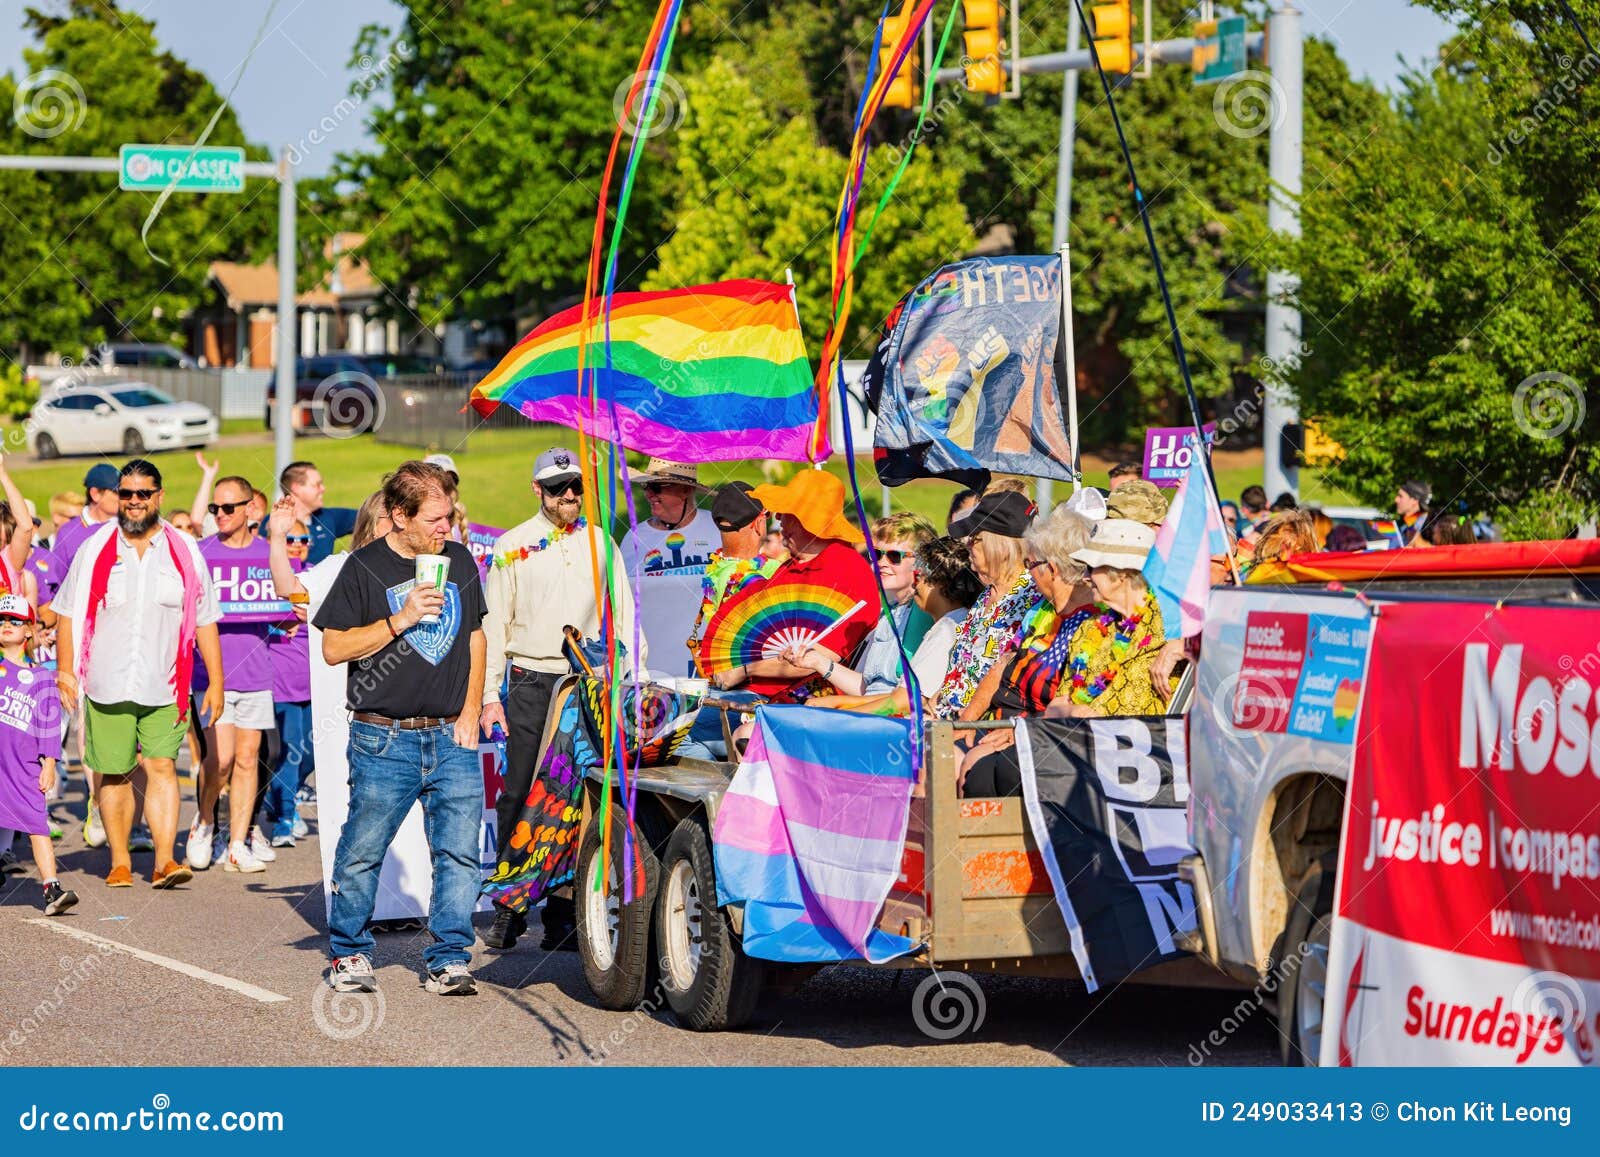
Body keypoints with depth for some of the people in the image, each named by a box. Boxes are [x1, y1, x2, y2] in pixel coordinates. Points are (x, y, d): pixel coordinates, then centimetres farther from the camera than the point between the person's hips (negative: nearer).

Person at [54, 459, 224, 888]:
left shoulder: (184, 553, 6)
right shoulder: (94, 551, 5)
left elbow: (205, 621, 9)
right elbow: (68, 613, 9)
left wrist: (215, 681, 6)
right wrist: (65, 670, -1)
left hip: (164, 687, -1)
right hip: (107, 687, 1)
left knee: (163, 768, -10)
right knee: (114, 774, 4)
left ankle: (164, 860, -13)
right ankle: (120, 862, 14)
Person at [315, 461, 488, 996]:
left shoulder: (460, 561, 12)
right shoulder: (365, 567, -3)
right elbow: (333, 647, -5)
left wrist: (471, 710, 11)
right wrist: (401, 620, -14)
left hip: (451, 737, 4)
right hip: (384, 739, -4)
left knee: (460, 851, -3)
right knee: (362, 851, 1)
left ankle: (449, 960, 4)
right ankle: (349, 953, 17)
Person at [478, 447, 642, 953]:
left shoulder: (600, 542, 12)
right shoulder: (513, 546, 6)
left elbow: (623, 614, 14)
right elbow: (493, 624, 5)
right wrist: (488, 695, -2)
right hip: (531, 683, -2)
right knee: (519, 794, -3)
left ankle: (562, 911, 5)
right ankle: (509, 906, 4)